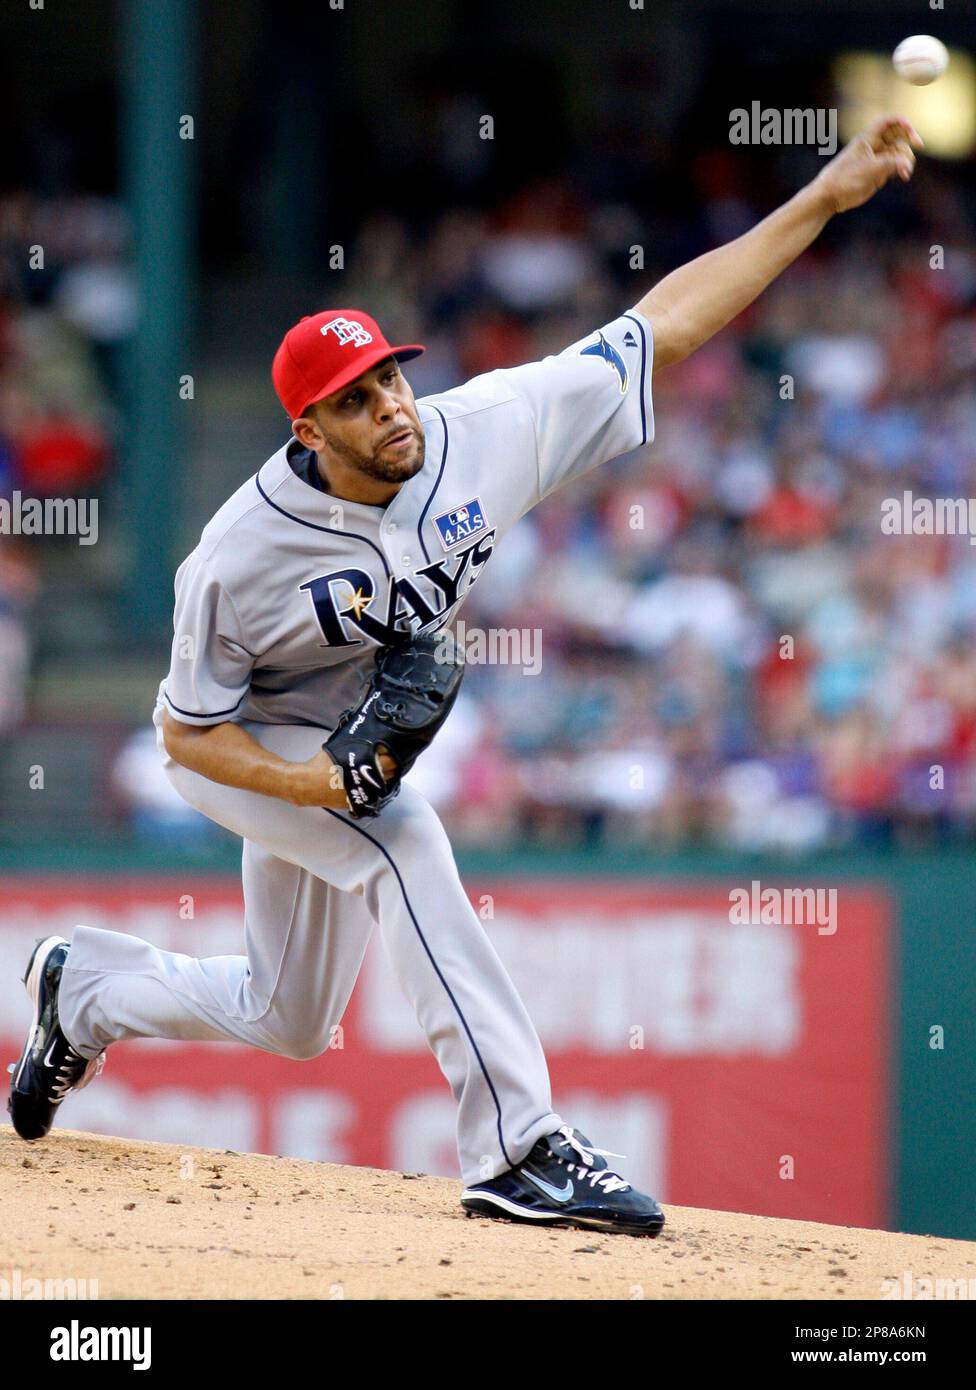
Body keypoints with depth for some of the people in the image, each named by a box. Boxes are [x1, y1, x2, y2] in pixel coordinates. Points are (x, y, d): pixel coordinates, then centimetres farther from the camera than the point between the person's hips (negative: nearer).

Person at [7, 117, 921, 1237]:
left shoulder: (487, 431, -25)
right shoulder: (240, 558, -33)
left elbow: (668, 322, -23)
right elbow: (187, 732, -21)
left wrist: (827, 198, -29)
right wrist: (322, 783, -38)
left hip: (349, 748, 6)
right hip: (244, 750, -6)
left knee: (290, 1024, 16)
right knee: (404, 843, -34)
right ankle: (516, 1149, -34)